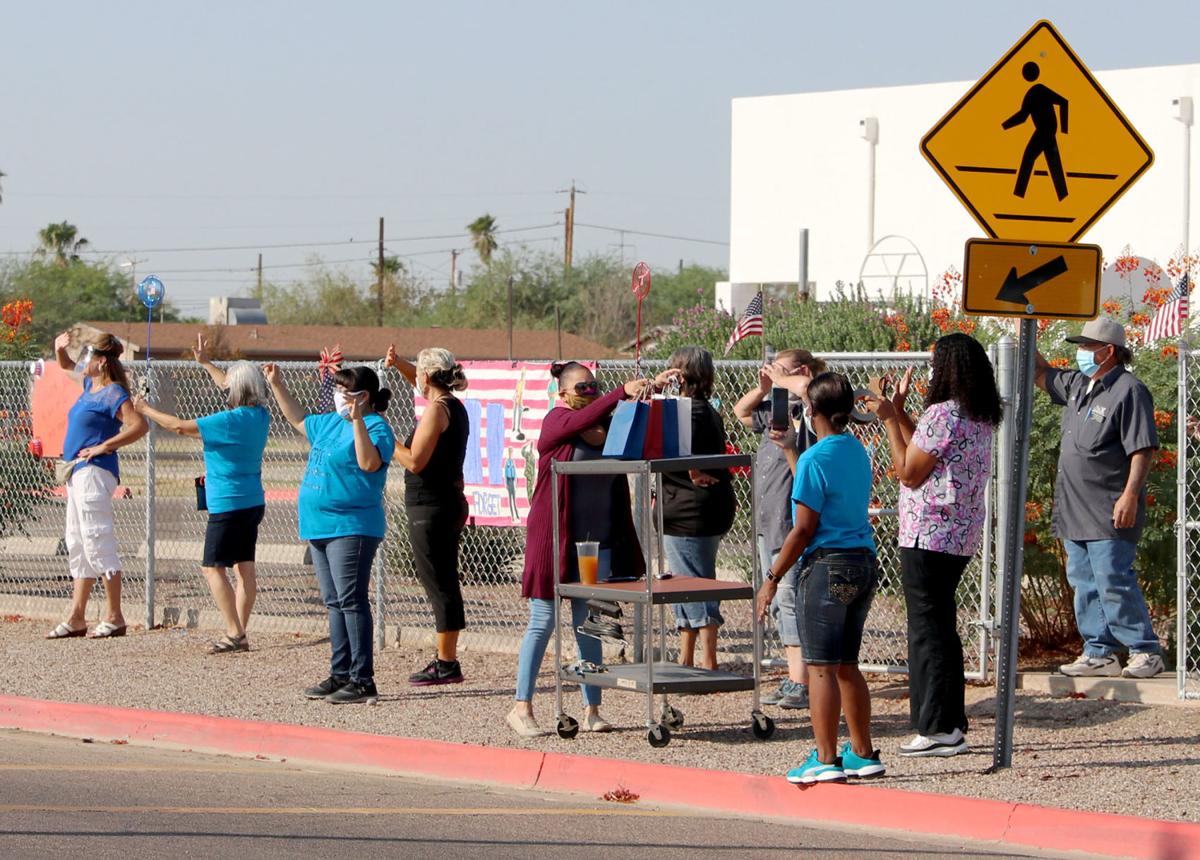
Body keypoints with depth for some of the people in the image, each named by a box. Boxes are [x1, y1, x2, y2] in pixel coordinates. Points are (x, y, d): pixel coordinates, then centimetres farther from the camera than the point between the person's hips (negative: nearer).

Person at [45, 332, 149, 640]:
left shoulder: (113, 394, -13)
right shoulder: (91, 385, 14)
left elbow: (139, 425, -25)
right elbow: (67, 367, 33)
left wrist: (104, 447, -20)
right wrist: (60, 349, 12)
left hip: (94, 473, -10)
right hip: (78, 474, 10)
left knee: (98, 544, -11)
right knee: (78, 547, 11)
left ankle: (114, 617, -10)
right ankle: (76, 618, 15)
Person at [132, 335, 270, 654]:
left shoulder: (231, 420, -20)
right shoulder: (259, 414, 4)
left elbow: (181, 426, -16)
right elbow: (232, 388, 25)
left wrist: (146, 410, -2)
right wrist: (205, 363, 35)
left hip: (229, 505, -9)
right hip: (253, 502, 9)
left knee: (213, 567, -4)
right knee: (245, 566, 9)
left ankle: (234, 634, -9)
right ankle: (240, 633, 12)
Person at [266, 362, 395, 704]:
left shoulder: (375, 427, -11)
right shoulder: (330, 423, 17)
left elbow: (369, 463, -29)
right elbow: (298, 420, 34)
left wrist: (357, 421, -35)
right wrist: (277, 385, 31)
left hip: (351, 528, -10)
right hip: (321, 527, 10)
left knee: (351, 602, -11)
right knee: (335, 604, 13)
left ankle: (362, 680, -10)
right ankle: (340, 675, 19)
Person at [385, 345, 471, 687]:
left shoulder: (436, 409, -16)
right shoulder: (454, 407, 12)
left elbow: (414, 461, -19)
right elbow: (424, 386, 32)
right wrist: (399, 363, 19)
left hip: (430, 506, -10)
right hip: (449, 502, 10)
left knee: (438, 585, -7)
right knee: (443, 584, 15)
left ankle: (446, 664, -6)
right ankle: (446, 659, 21)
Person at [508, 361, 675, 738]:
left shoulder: (606, 428, 10)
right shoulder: (556, 422, -5)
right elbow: (584, 419, -25)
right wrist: (621, 393, -36)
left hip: (598, 540, 5)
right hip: (555, 537, -5)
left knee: (589, 625, 7)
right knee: (543, 622, -1)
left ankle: (592, 710, 9)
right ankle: (521, 708, 5)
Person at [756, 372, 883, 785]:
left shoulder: (814, 459, -13)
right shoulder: (858, 452, 11)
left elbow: (804, 529, -15)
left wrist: (772, 578, -8)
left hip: (826, 565, -8)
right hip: (864, 563, 8)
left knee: (822, 667, -4)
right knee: (847, 665, 16)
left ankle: (826, 759, -5)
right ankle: (863, 754, 19)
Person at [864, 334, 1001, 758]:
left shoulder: (942, 415, -17)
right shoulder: (980, 418, 12)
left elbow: (909, 472, -13)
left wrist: (889, 419, -6)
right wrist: (897, 411, 20)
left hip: (929, 535, -9)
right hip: (961, 535, 9)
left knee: (927, 628, -4)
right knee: (942, 627, 15)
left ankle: (938, 728, -4)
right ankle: (950, 725, 18)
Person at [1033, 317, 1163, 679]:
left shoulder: (1129, 391, -11)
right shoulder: (1077, 385, 14)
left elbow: (1142, 449, -16)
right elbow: (1041, 374, 32)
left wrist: (1130, 495, -23)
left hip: (1110, 513, -9)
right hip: (1076, 512, 9)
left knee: (1114, 584, -11)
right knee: (1084, 584, 9)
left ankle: (1146, 652, -3)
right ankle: (1099, 654, 14)